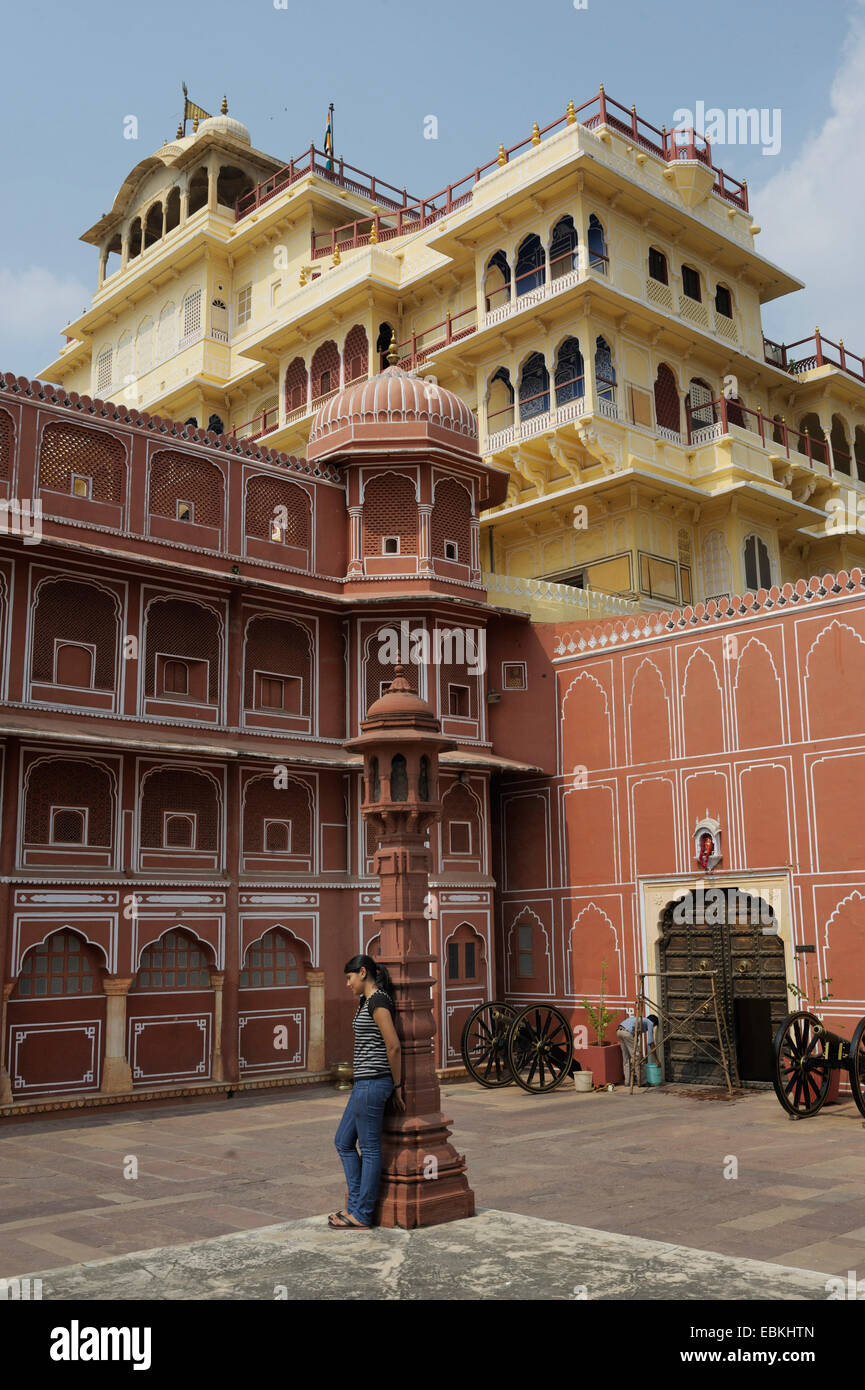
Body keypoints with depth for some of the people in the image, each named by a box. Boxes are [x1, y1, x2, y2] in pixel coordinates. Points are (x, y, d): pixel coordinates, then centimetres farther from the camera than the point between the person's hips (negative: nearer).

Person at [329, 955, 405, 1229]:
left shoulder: (378, 1001, -15)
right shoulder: (365, 1001, 15)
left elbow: (393, 1046, -18)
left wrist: (397, 1085, -8)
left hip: (372, 1083, -10)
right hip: (365, 1083, 10)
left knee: (370, 1149, 0)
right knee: (343, 1142, 15)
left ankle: (361, 1216, 10)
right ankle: (355, 1205, 22)